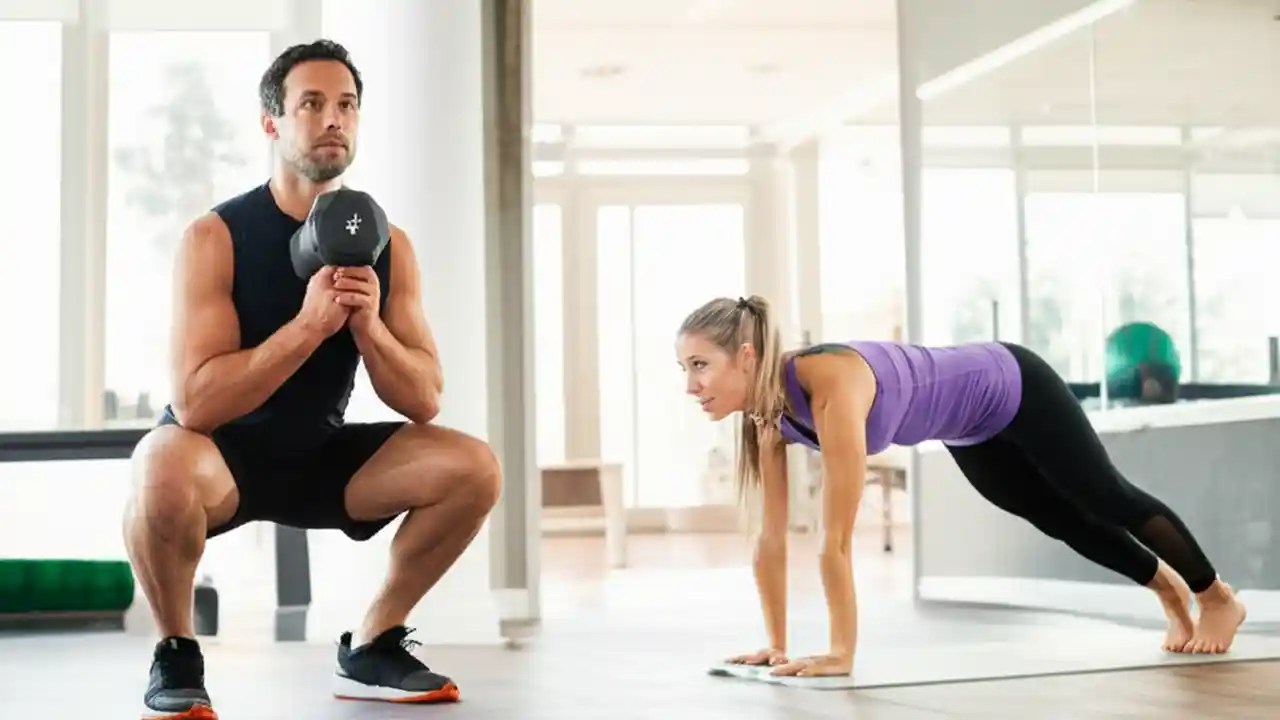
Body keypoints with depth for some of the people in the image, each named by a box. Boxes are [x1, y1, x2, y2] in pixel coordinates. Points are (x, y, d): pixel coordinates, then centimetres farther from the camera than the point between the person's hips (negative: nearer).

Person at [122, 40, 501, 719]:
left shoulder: (387, 245, -5)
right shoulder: (216, 236, -19)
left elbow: (423, 402, -7)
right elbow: (194, 402, -27)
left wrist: (368, 324, -26)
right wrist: (309, 325, -36)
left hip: (322, 454, 5)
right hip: (222, 454, -4)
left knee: (472, 467, -15)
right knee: (166, 467, -39)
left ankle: (370, 648, 4)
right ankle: (176, 654, -11)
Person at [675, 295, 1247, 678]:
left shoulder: (832, 386, -43)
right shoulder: (768, 408, -19)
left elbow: (836, 541, -43)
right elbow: (772, 539, -13)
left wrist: (842, 653, -40)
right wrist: (777, 645, -13)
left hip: (1011, 389, -7)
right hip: (969, 433, 7)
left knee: (1109, 501, 15)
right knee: (1065, 521, 26)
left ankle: (1218, 598, 42)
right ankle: (1166, 585, 54)